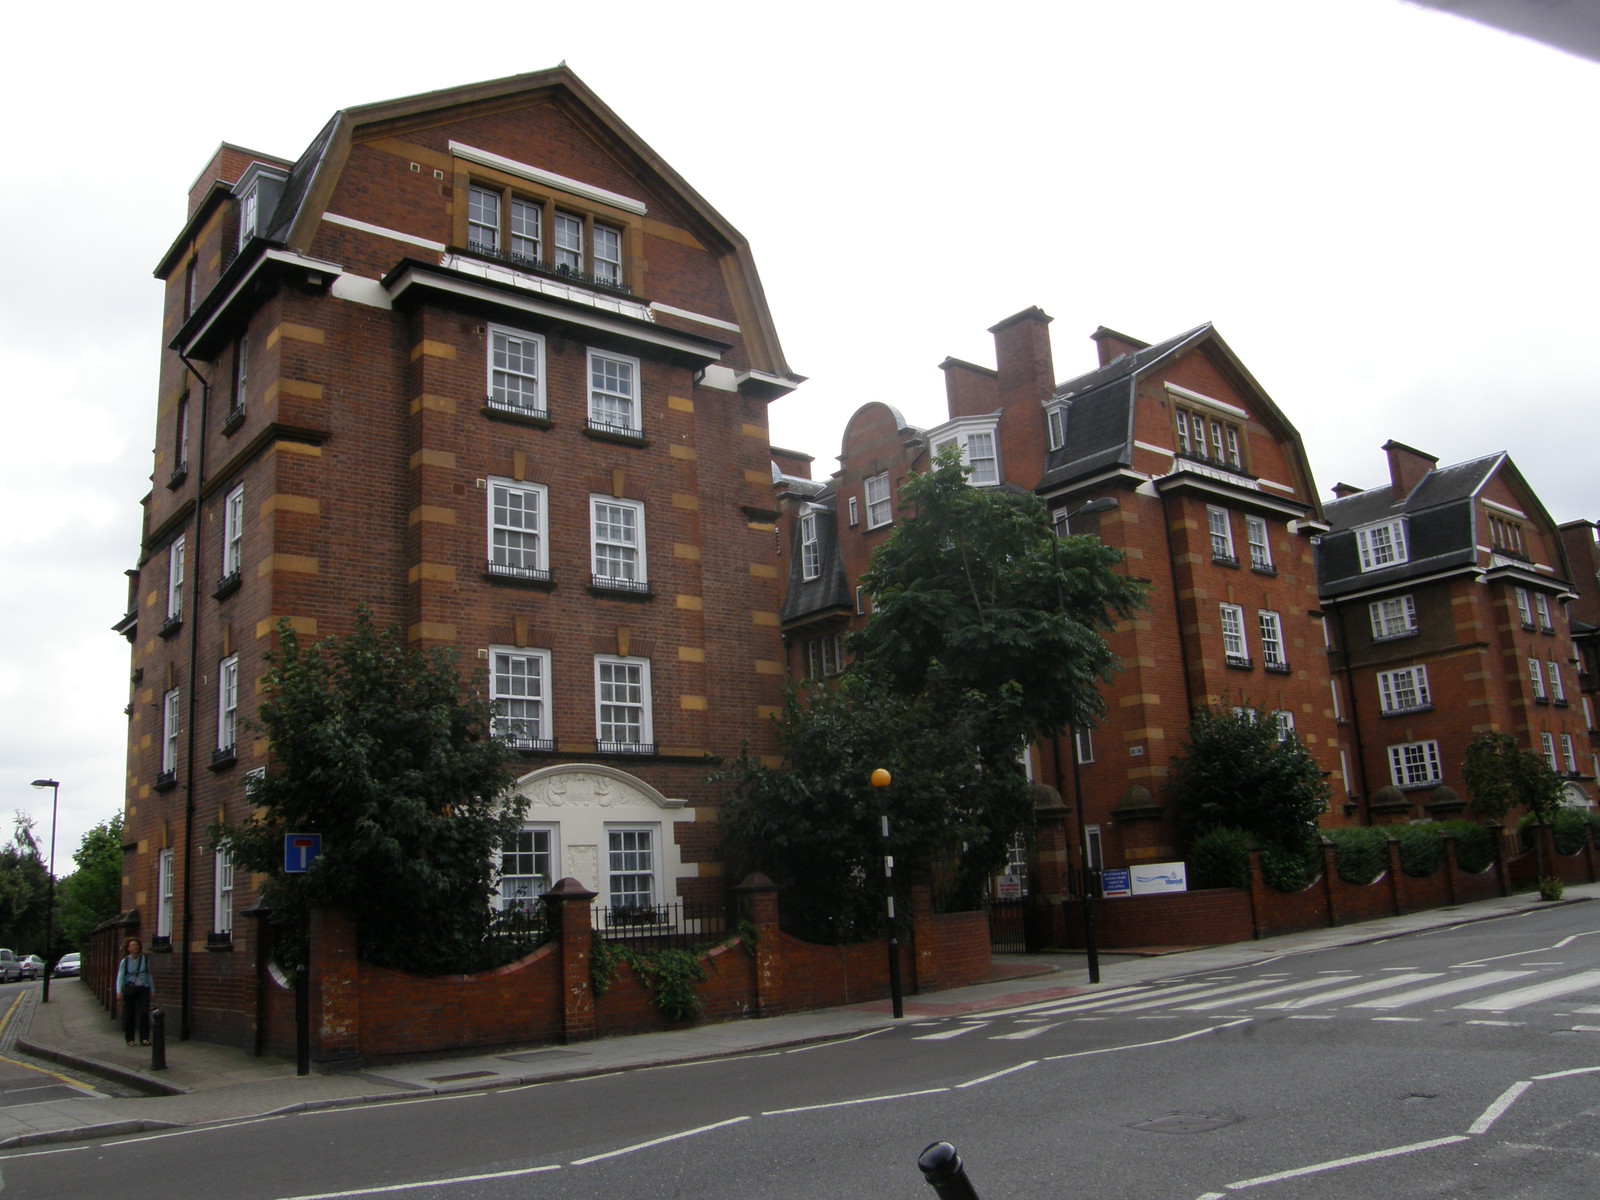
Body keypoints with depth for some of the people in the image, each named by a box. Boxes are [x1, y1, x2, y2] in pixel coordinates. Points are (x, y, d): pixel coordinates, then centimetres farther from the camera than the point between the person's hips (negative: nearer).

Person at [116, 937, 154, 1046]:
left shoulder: (145, 959, 5)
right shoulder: (125, 961, 0)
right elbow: (120, 976, -7)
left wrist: (152, 990, 12)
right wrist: (119, 991, -20)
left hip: (143, 989, 1)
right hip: (129, 989, -1)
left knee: (144, 1012, -10)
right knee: (129, 1014, 2)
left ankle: (144, 1038, -8)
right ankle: (129, 1039, 15)